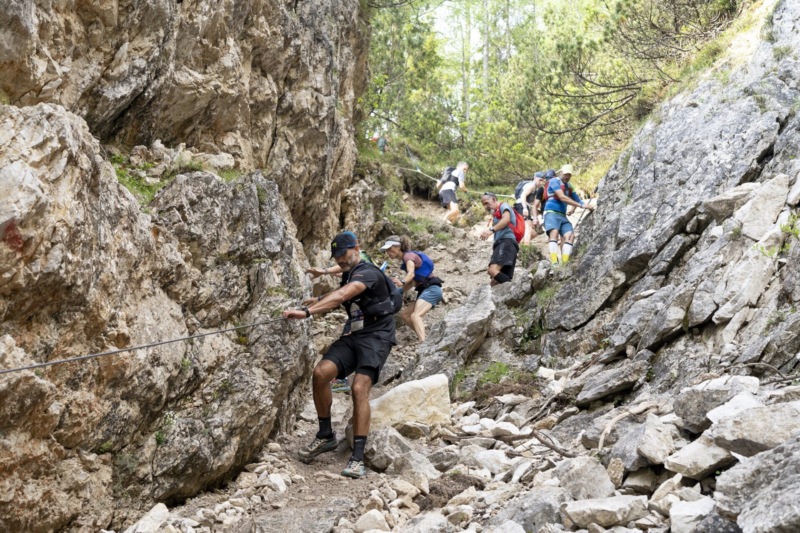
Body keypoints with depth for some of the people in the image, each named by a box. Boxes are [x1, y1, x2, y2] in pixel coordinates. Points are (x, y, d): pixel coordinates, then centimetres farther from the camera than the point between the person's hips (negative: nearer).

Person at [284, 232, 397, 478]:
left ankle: (358, 458, -24)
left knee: (359, 388, -25)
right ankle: (326, 435, -1)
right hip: (352, 335, 8)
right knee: (321, 372, -17)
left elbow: (341, 296, -32)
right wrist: (314, 301, 26)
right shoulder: (348, 275, 15)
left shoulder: (367, 273, -13)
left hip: (376, 336, -7)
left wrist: (307, 311, -42)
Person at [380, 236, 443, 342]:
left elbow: (411, 273, -27)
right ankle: (422, 337, 5)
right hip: (425, 290, 10)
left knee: (415, 315, -28)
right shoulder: (405, 260, 19)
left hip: (431, 288, -10)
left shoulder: (409, 255, -8)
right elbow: (412, 282, 13)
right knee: (404, 314, 10)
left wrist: (402, 282, -46)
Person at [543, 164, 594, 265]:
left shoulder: (569, 188, 23)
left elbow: (578, 200, 20)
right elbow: (562, 197, -11)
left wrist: (588, 206, -1)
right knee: (554, 233, -30)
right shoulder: (554, 181, 0)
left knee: (570, 235, -15)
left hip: (563, 216, 7)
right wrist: (580, 205, -13)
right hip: (552, 213, -7)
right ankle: (554, 262, -42)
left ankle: (564, 262, -26)